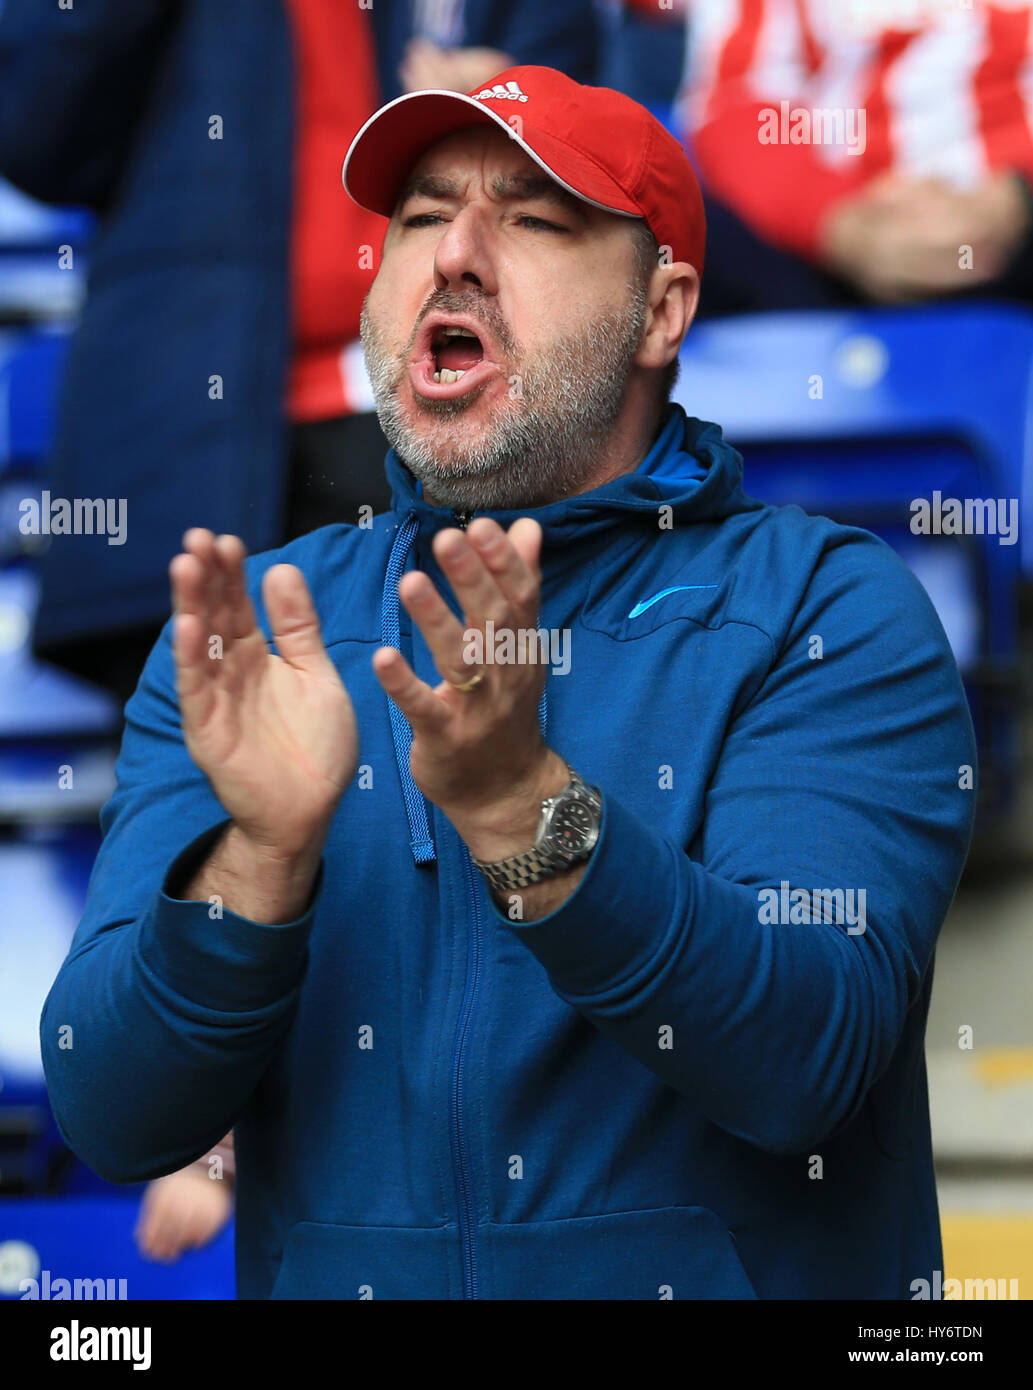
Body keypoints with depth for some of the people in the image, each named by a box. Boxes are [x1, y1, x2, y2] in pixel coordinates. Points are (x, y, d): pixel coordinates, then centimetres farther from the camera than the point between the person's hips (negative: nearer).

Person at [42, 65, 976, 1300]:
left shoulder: (835, 610, -1)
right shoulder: (251, 632, 7)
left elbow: (806, 1060, -14)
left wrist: (525, 810, -25)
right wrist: (264, 853, -17)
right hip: (328, 1283, 2)